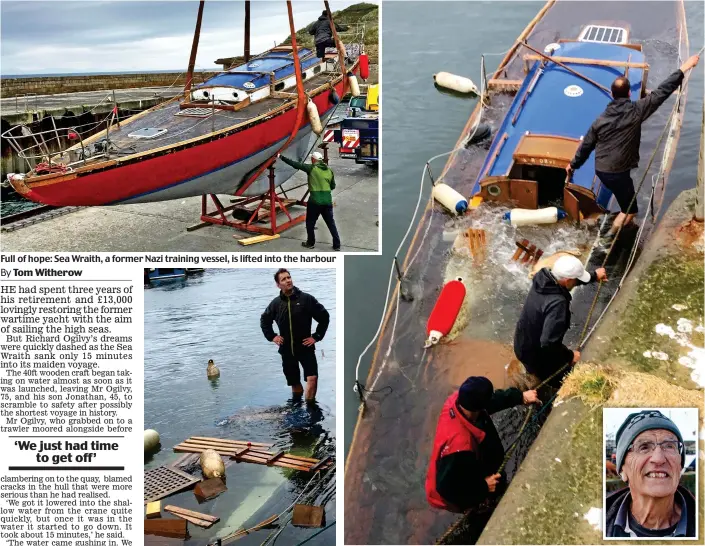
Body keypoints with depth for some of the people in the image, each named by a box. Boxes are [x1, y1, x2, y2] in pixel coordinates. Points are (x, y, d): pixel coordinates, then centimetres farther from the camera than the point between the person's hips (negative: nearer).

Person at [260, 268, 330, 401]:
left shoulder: (306, 298, -9)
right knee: (294, 383, 13)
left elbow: (324, 317, -3)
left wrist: (316, 336, -5)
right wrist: (271, 336, 9)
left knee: (312, 377, -20)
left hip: (305, 348, -3)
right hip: (287, 350, 3)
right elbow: (264, 320, 20)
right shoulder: (276, 303, 1)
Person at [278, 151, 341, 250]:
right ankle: (337, 245, 13)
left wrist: (281, 157, 3)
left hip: (315, 201, -4)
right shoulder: (329, 170, 8)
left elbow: (295, 164, -4)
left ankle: (311, 243, 24)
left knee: (310, 223, 14)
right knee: (331, 223, 12)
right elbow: (333, 186, 15)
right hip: (327, 201, 4)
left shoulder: (311, 168, -5)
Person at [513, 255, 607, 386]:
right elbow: (549, 343, -40)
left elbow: (567, 277, 12)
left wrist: (594, 275, 19)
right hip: (537, 355, -8)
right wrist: (570, 356, -23)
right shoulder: (557, 303, -39)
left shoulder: (543, 277, -12)